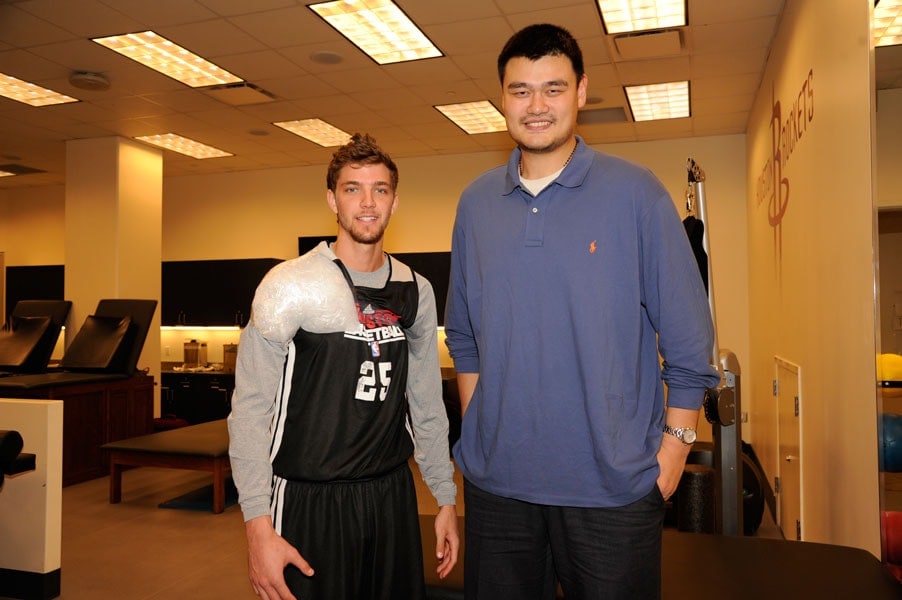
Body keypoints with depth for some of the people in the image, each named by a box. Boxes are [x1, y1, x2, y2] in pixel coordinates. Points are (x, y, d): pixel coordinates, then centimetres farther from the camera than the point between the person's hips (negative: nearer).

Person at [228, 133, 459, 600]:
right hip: (310, 500, -4)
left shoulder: (415, 291, 4)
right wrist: (258, 524, -17)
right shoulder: (290, 285, -10)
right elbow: (250, 408, -12)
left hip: (392, 493, 5)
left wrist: (446, 497, 11)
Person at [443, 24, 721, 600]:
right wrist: (477, 429, 8)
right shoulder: (476, 202, 4)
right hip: (495, 478, 4)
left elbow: (687, 336, -4)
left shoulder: (634, 192, -6)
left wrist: (676, 441, -6)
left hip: (615, 483, -3)